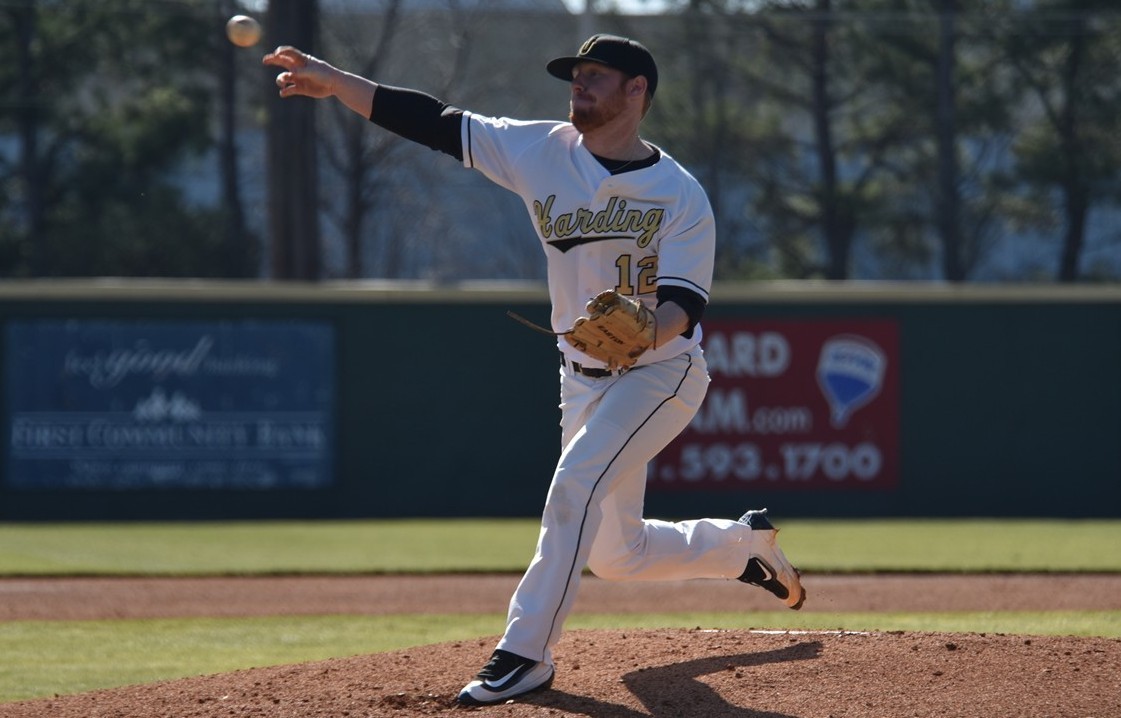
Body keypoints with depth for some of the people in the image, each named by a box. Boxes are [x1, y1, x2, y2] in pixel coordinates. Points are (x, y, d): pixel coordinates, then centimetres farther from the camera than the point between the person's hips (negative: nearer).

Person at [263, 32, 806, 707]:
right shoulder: (544, 151, -4)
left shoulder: (680, 195, -15)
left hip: (663, 372, -6)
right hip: (585, 380, 6)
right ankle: (746, 542, 40)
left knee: (577, 484, -27)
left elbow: (686, 302, -21)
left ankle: (527, 652, -22)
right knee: (617, 554, 13)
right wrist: (335, 83, -14)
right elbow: (436, 122, -7)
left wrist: (645, 330, -44)